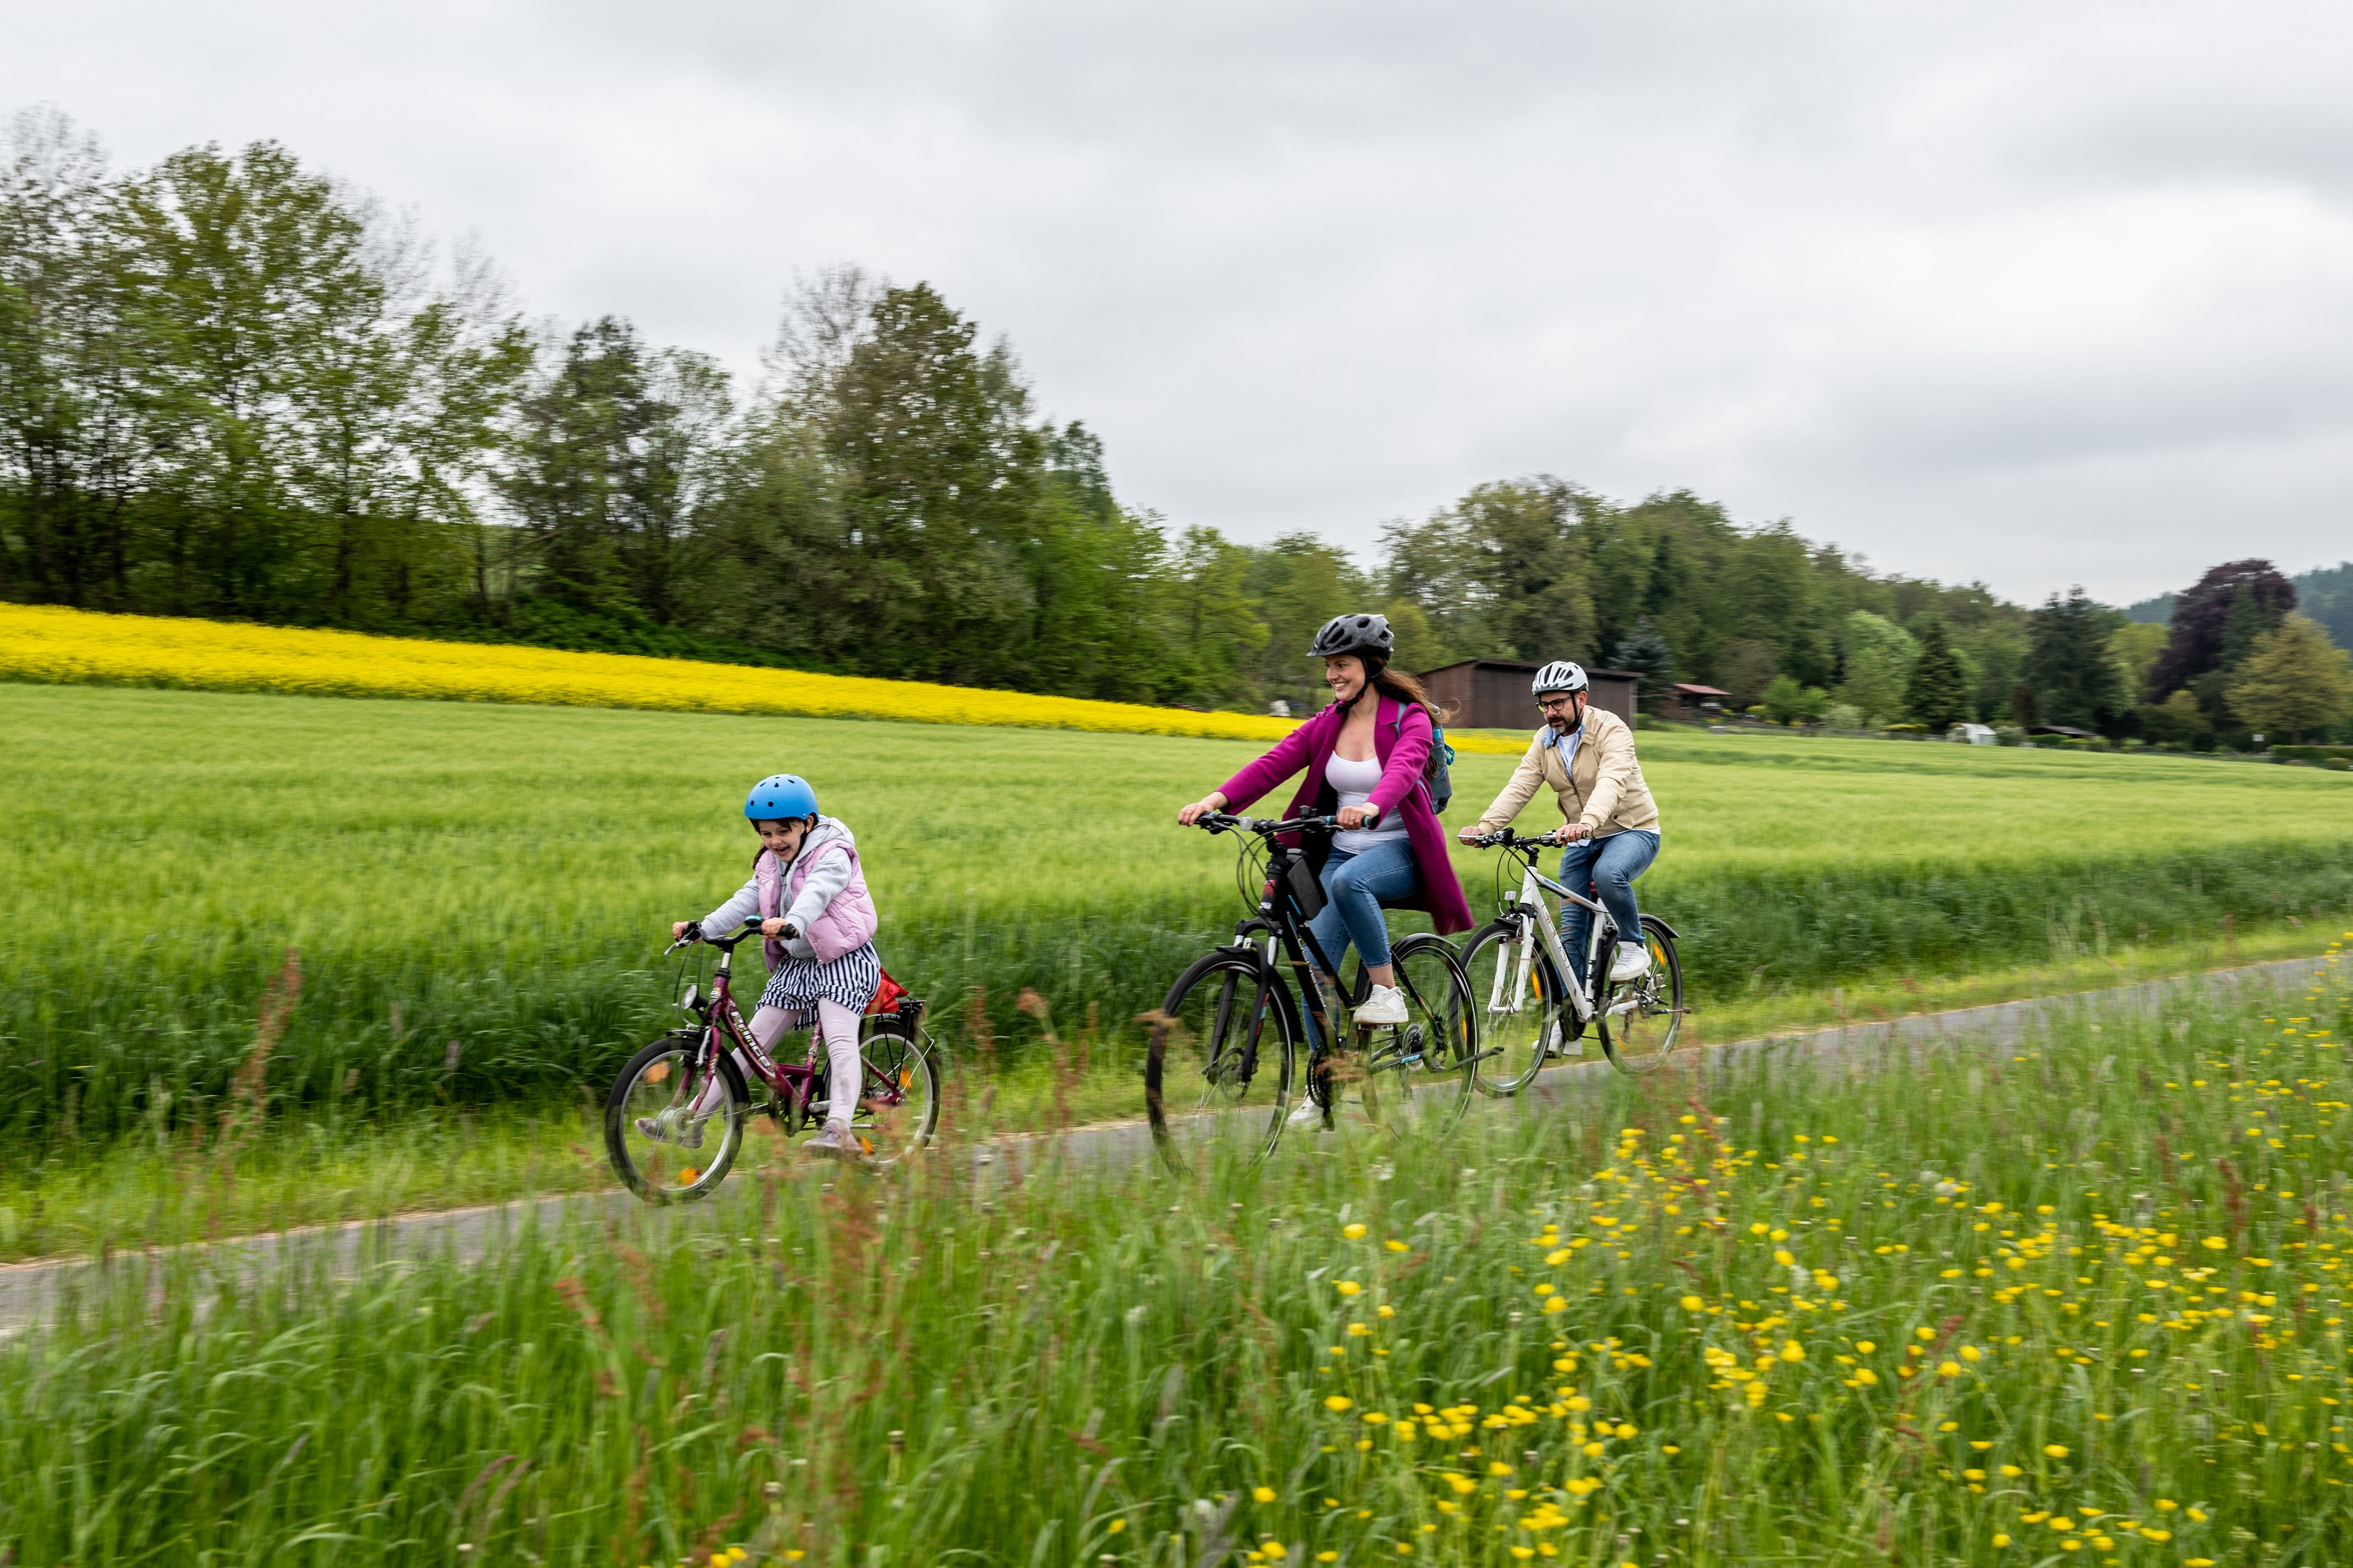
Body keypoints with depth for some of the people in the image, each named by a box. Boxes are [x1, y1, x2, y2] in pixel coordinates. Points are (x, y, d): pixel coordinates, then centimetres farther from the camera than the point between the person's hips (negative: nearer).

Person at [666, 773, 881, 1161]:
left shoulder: (832, 857, -13)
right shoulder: (770, 863, 11)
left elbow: (815, 895, -32)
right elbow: (745, 901, 2)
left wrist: (791, 924, -52)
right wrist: (701, 927, -14)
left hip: (843, 959, -7)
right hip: (796, 964, 7)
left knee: (839, 1039, -25)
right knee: (752, 1041, 4)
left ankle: (839, 1130, -37)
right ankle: (692, 1121, 4)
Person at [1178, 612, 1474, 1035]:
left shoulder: (1410, 720, -9)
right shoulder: (1327, 725, 6)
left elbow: (1402, 770, -30)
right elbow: (1272, 765, -7)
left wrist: (1370, 808, -53)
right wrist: (1213, 801, -23)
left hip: (1400, 850, -5)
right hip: (1342, 852, 5)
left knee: (1348, 879, -37)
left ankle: (1386, 991, -22)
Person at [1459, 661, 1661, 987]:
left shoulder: (1611, 729, -19)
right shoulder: (1544, 741, 0)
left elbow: (1611, 783, -36)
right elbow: (1519, 787, -11)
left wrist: (1587, 822, -55)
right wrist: (1486, 825, -29)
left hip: (1632, 831, -6)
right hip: (1582, 841, 6)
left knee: (1608, 874, -37)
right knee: (1571, 931, 0)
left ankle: (1633, 946, -13)